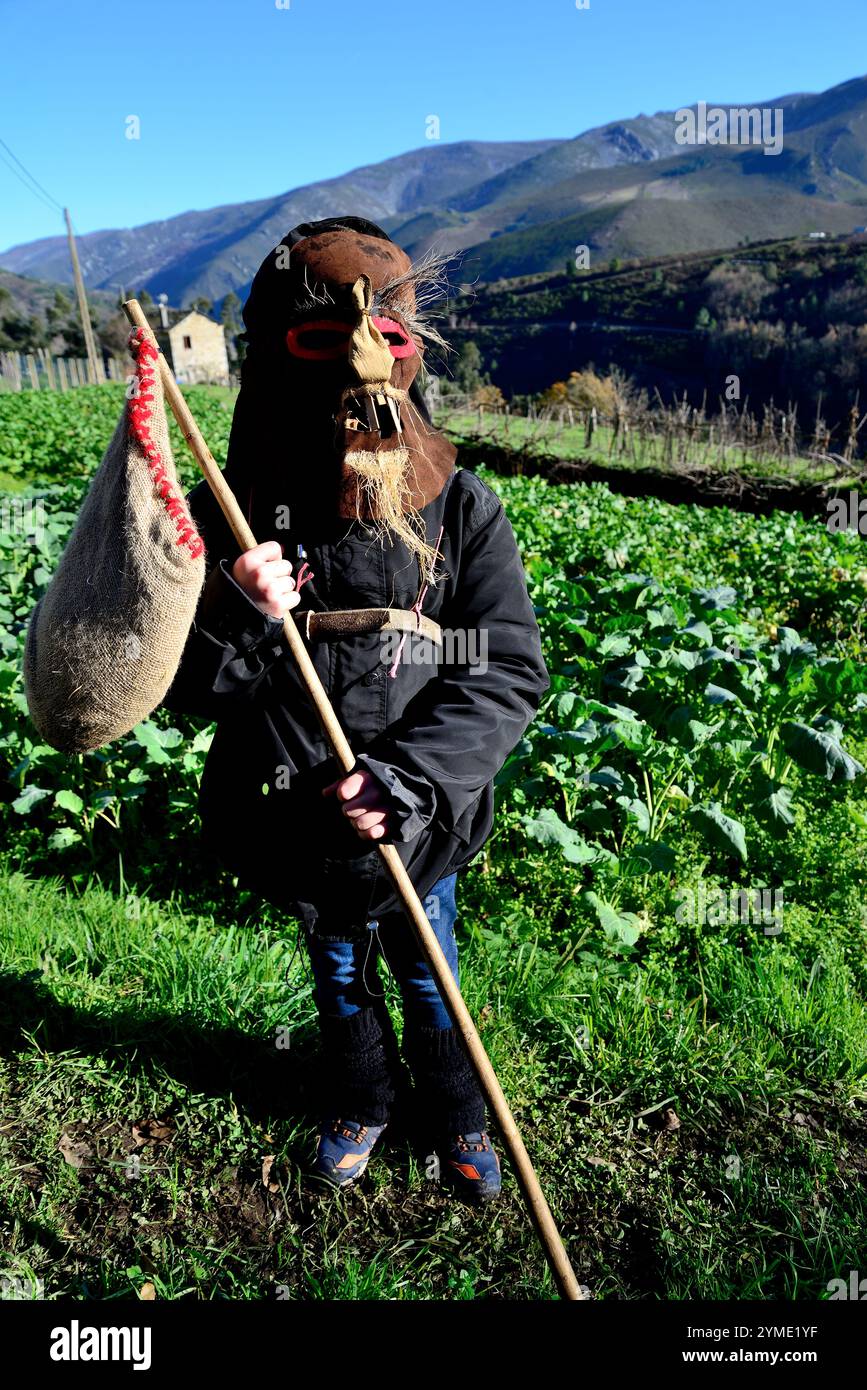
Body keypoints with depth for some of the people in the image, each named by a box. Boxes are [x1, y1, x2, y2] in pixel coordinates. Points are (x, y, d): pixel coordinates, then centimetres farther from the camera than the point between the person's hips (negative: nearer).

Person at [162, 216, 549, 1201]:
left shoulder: (460, 511, -16)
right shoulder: (231, 518, -14)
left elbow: (509, 671, -17)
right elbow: (179, 687, -10)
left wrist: (404, 779, -27)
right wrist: (240, 617, -31)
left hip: (421, 831, -1)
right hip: (298, 830, 1)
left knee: (427, 980, 24)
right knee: (338, 978, 27)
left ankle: (453, 1111, 54)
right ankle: (361, 1099, 57)